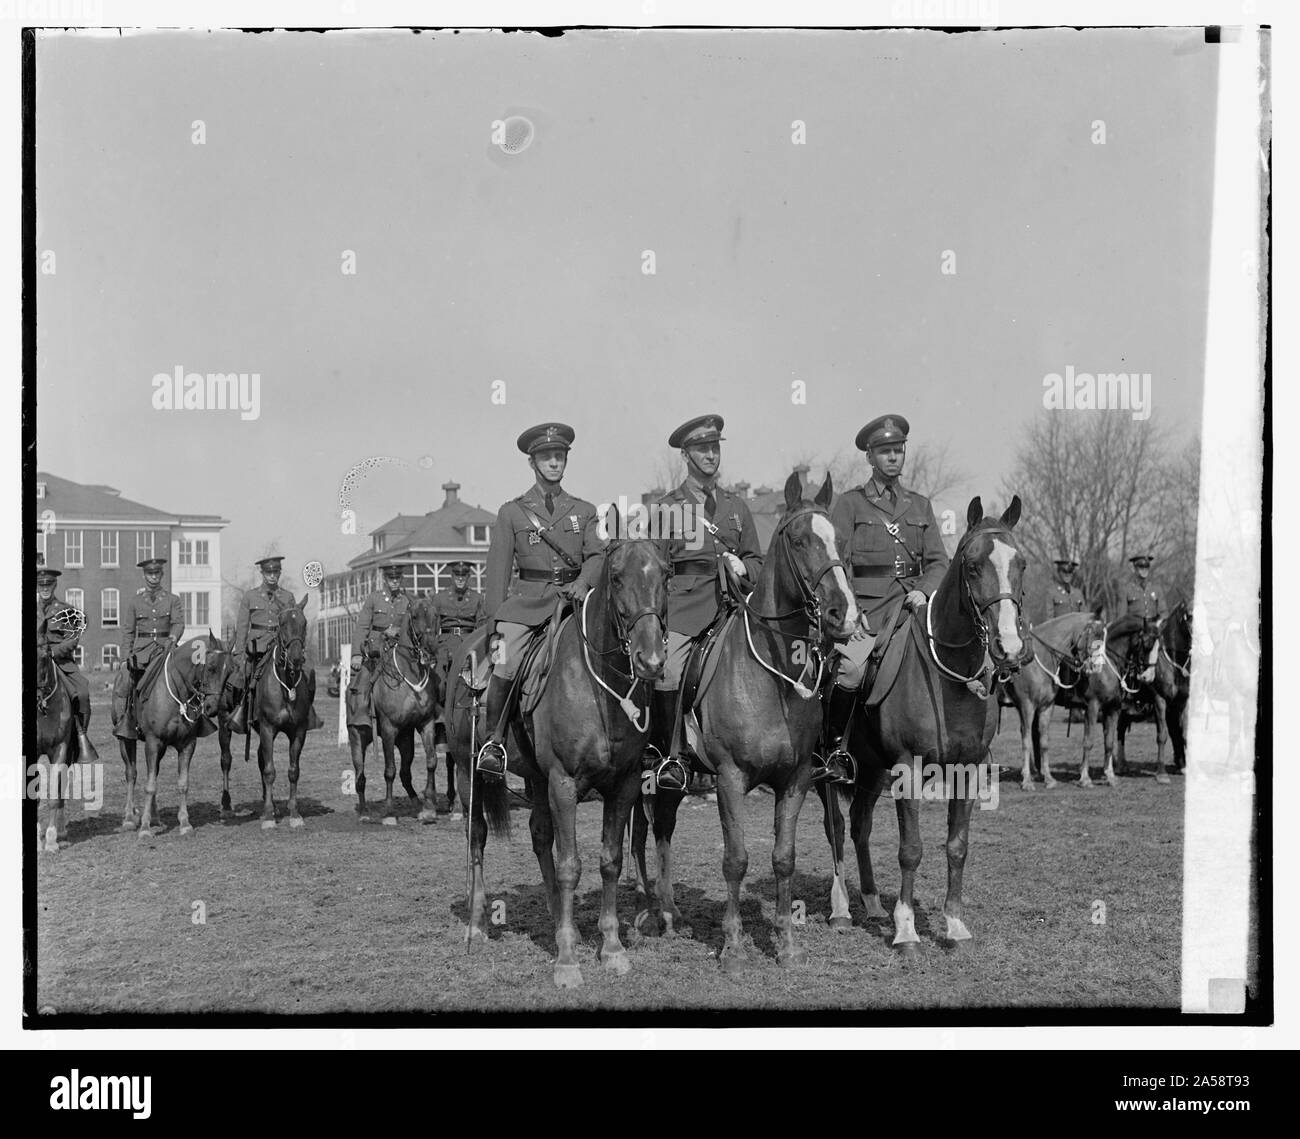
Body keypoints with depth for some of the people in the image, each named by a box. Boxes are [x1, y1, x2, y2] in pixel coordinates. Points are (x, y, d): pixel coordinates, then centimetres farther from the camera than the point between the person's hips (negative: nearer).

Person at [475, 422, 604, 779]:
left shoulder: (584, 511, 16)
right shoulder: (512, 512, 11)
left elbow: (597, 555, 4)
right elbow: (498, 570, 8)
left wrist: (583, 584, -17)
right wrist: (495, 620, -1)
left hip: (574, 598, 1)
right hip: (527, 601, -1)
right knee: (505, 665, -23)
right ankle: (494, 743, -9)